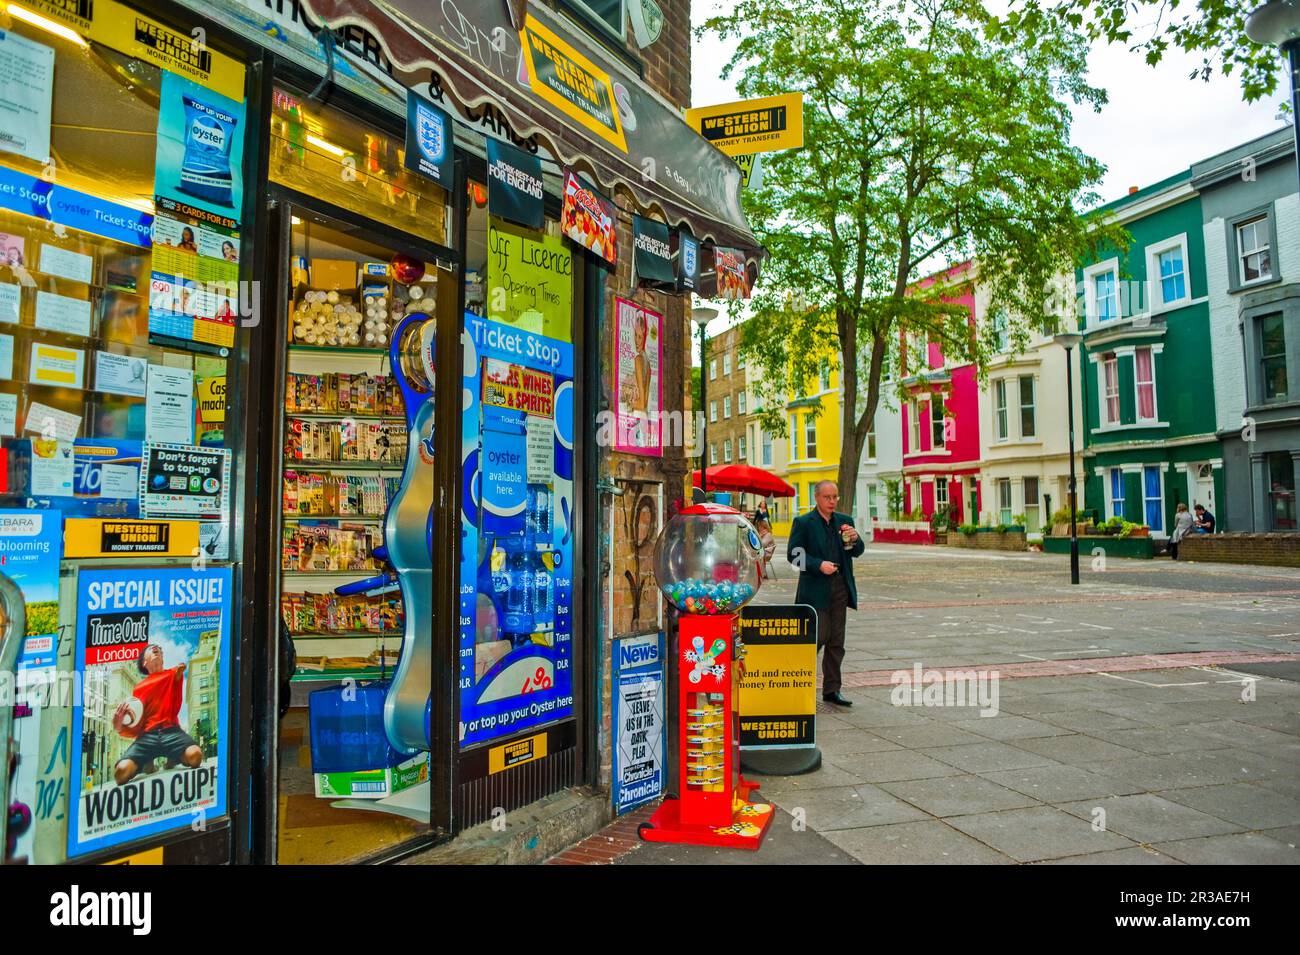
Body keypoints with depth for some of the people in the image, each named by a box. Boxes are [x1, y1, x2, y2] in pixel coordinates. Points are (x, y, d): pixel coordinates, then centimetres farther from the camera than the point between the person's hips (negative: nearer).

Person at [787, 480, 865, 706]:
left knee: (836, 641, 9)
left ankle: (832, 689, 18)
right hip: (816, 589, -5)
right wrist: (818, 565, -20)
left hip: (840, 588, 5)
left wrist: (854, 539, -11)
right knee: (818, 637, -5)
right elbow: (793, 554, -9)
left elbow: (857, 552, 11)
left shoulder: (845, 521, 11)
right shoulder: (803, 523, -3)